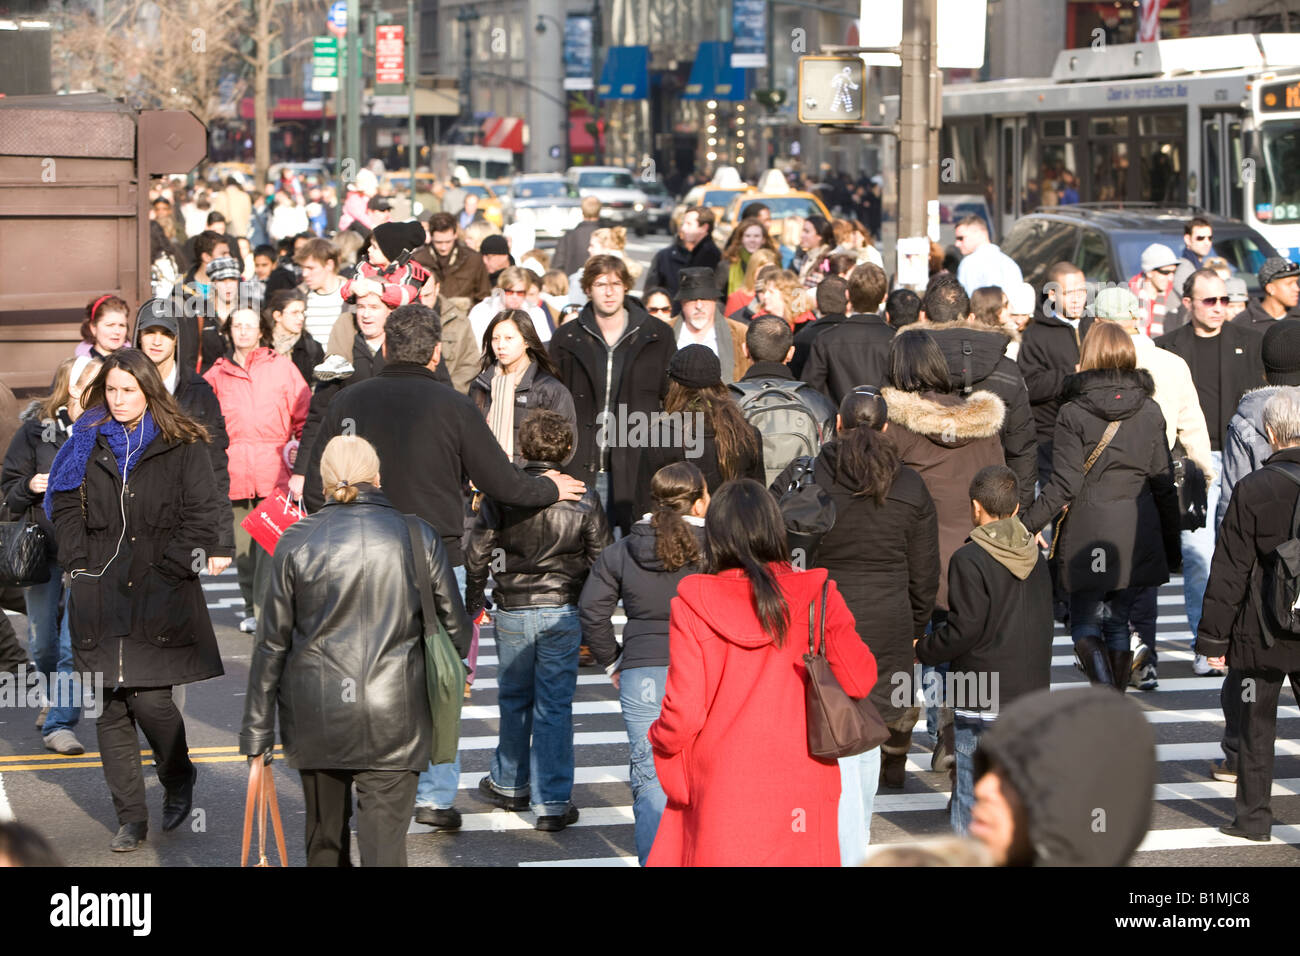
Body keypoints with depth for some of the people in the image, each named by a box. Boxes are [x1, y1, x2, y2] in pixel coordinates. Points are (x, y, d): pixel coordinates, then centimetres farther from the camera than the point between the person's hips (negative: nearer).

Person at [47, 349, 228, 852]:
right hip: (101, 594, 3)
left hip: (161, 595, -3)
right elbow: (65, 507, 12)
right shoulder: (88, 444, 11)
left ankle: (178, 780, 20)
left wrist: (173, 566, -9)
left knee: (150, 699, -10)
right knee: (111, 708, 2)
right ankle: (131, 817, 10)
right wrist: (80, 563, 0)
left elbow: (203, 513, -1)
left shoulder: (182, 447, 2)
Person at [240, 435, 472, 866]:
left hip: (315, 717, 1)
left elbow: (272, 642, 2)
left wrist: (257, 730, 7)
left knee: (324, 838, 17)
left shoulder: (295, 542, -1)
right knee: (384, 841, -3)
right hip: (393, 715, -1)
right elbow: (455, 629, 5)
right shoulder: (418, 536, -1)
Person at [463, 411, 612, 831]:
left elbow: (476, 552, -2)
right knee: (555, 705, 3)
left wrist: (473, 601, 13)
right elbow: (603, 558, 1)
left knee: (514, 699, 18)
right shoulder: (583, 497, -5)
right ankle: (552, 802, 2)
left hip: (512, 612, 1)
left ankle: (509, 785, 33)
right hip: (562, 612, -1)